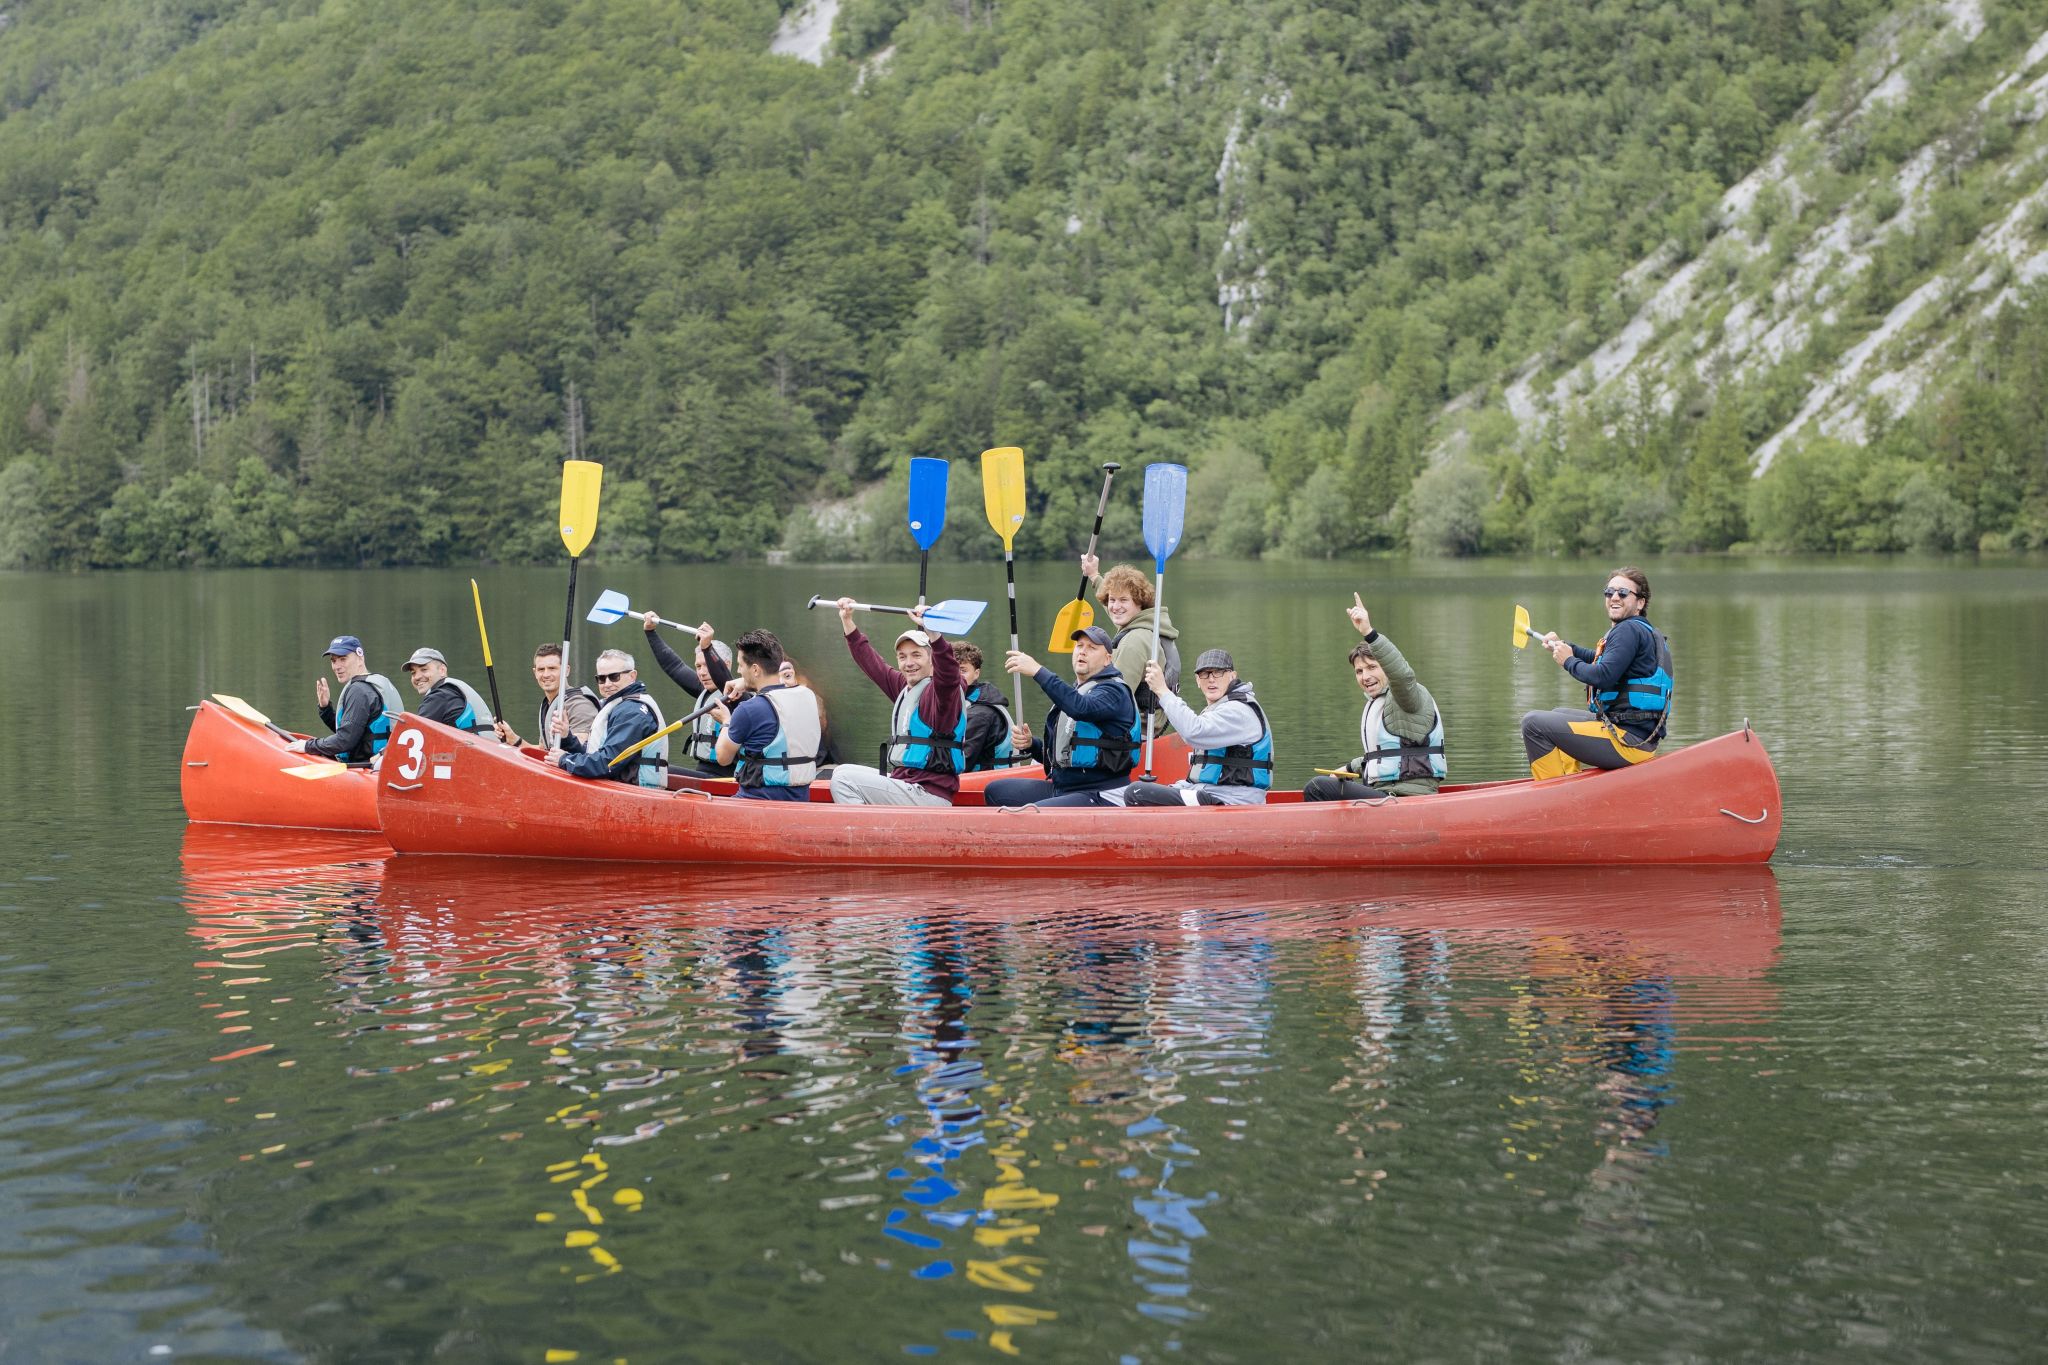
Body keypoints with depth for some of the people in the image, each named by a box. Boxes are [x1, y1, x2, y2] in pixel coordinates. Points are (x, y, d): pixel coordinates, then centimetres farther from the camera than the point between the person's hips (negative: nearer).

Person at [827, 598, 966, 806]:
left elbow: (948, 672, -34)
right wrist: (847, 621, 25)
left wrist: (931, 631, -47)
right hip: (902, 780, 10)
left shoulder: (939, 689, -11)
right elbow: (870, 662, 24)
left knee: (844, 778, -13)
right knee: (845, 772, 24)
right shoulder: (903, 687, 14)